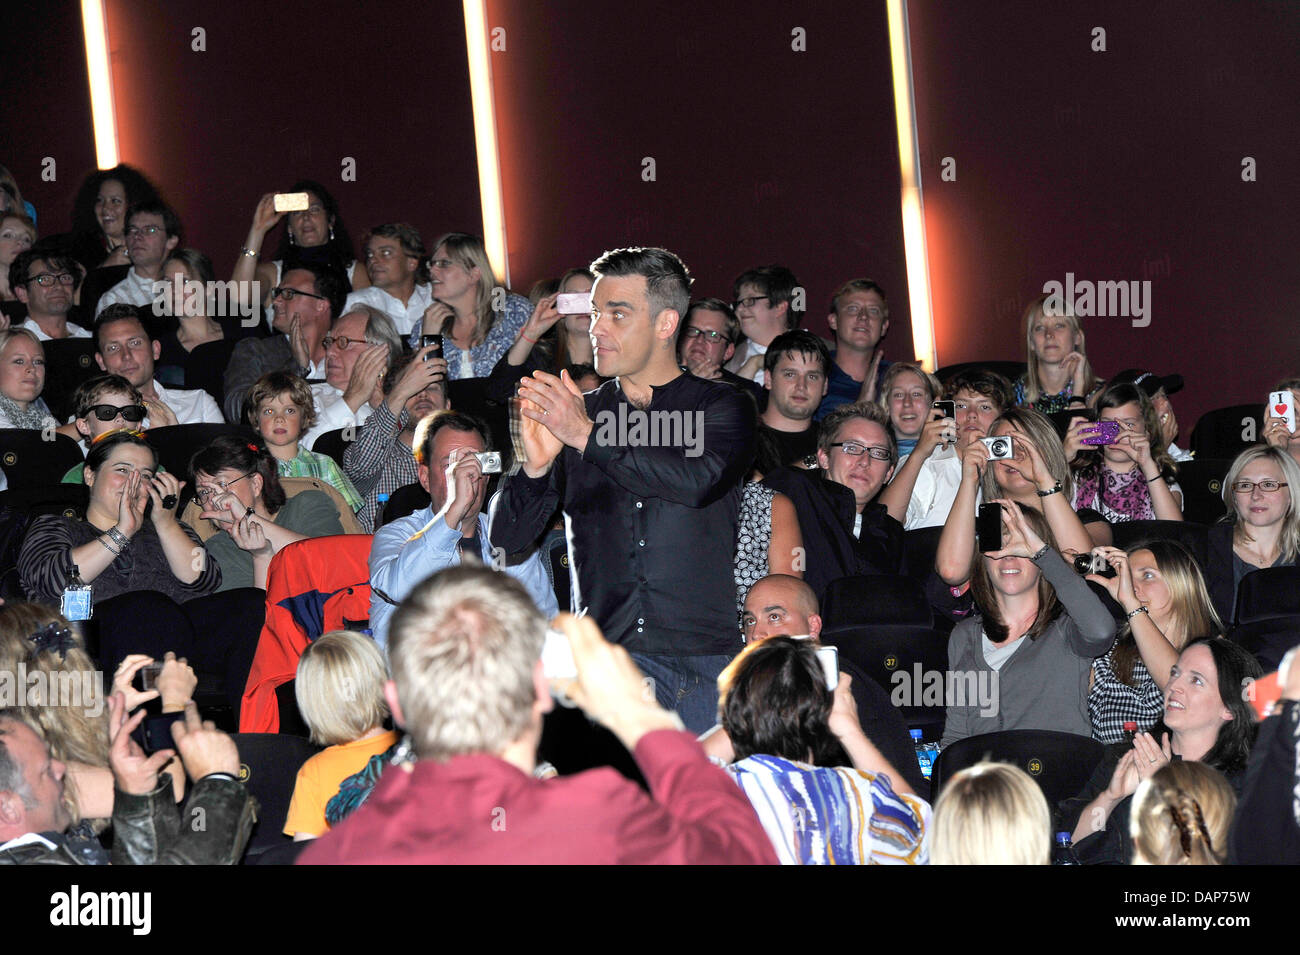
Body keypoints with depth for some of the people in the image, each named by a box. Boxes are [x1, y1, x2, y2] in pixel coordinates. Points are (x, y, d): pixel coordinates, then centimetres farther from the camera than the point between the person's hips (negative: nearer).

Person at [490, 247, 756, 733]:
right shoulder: (576, 412, 15)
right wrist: (535, 467, -12)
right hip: (605, 662, 1)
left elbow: (697, 479, -14)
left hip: (705, 662, -1)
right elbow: (508, 539, 9)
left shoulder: (722, 408, 10)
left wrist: (589, 436, -18)